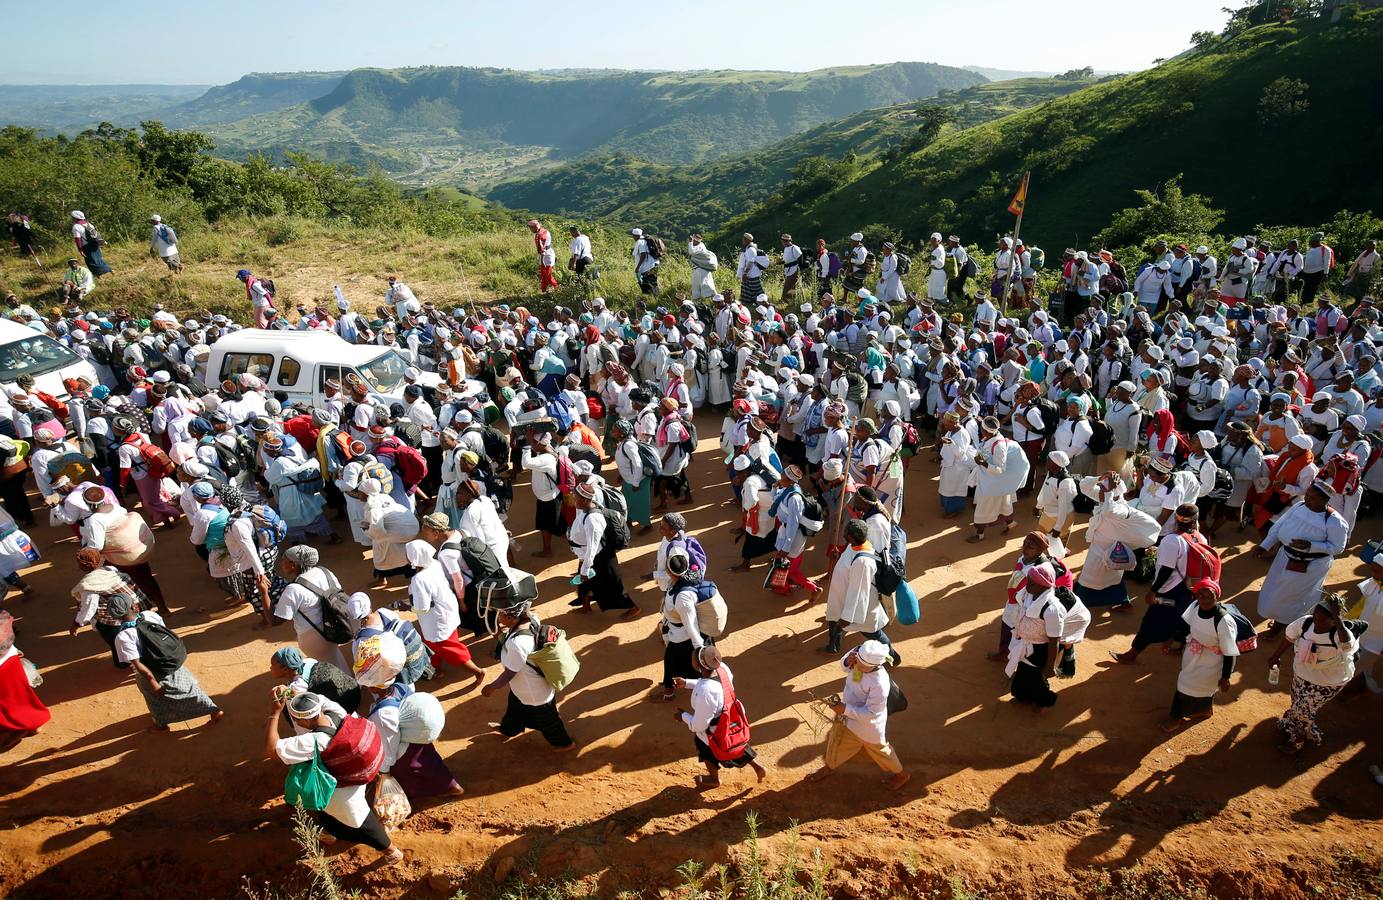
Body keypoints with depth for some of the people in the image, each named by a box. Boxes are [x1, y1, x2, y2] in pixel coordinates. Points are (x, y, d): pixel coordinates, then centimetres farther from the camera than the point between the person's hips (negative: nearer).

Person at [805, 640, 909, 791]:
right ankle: (829, 766, 57)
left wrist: (845, 709, -31)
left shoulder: (880, 683, -40)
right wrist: (847, 661, -23)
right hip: (849, 715, 7)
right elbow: (844, 665, 0)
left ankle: (901, 774, 50)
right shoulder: (857, 654, -23)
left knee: (878, 750, 21)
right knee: (837, 740, 27)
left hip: (868, 724, -6)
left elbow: (871, 713, -31)